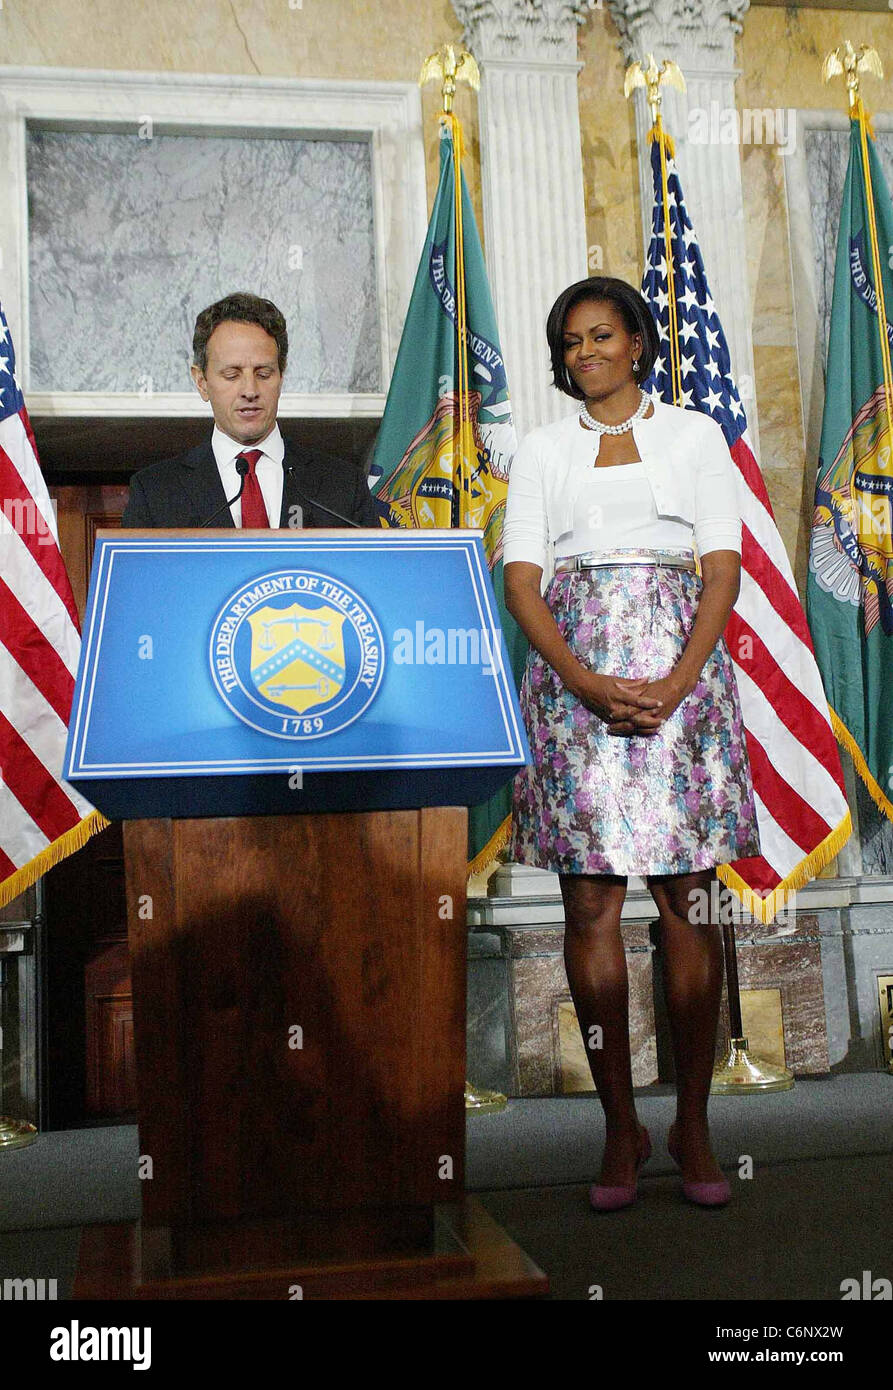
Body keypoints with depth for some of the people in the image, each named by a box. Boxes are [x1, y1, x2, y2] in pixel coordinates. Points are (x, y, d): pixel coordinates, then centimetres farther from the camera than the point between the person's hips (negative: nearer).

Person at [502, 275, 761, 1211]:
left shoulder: (696, 436, 11)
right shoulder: (542, 451, 13)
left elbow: (722, 572, 3)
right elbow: (521, 584, 4)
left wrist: (674, 685, -12)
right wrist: (589, 684, -12)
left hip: (681, 672, -1)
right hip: (574, 678, 1)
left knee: (687, 899, -2)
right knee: (589, 904, -1)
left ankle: (693, 1125, 11)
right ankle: (620, 1126, 10)